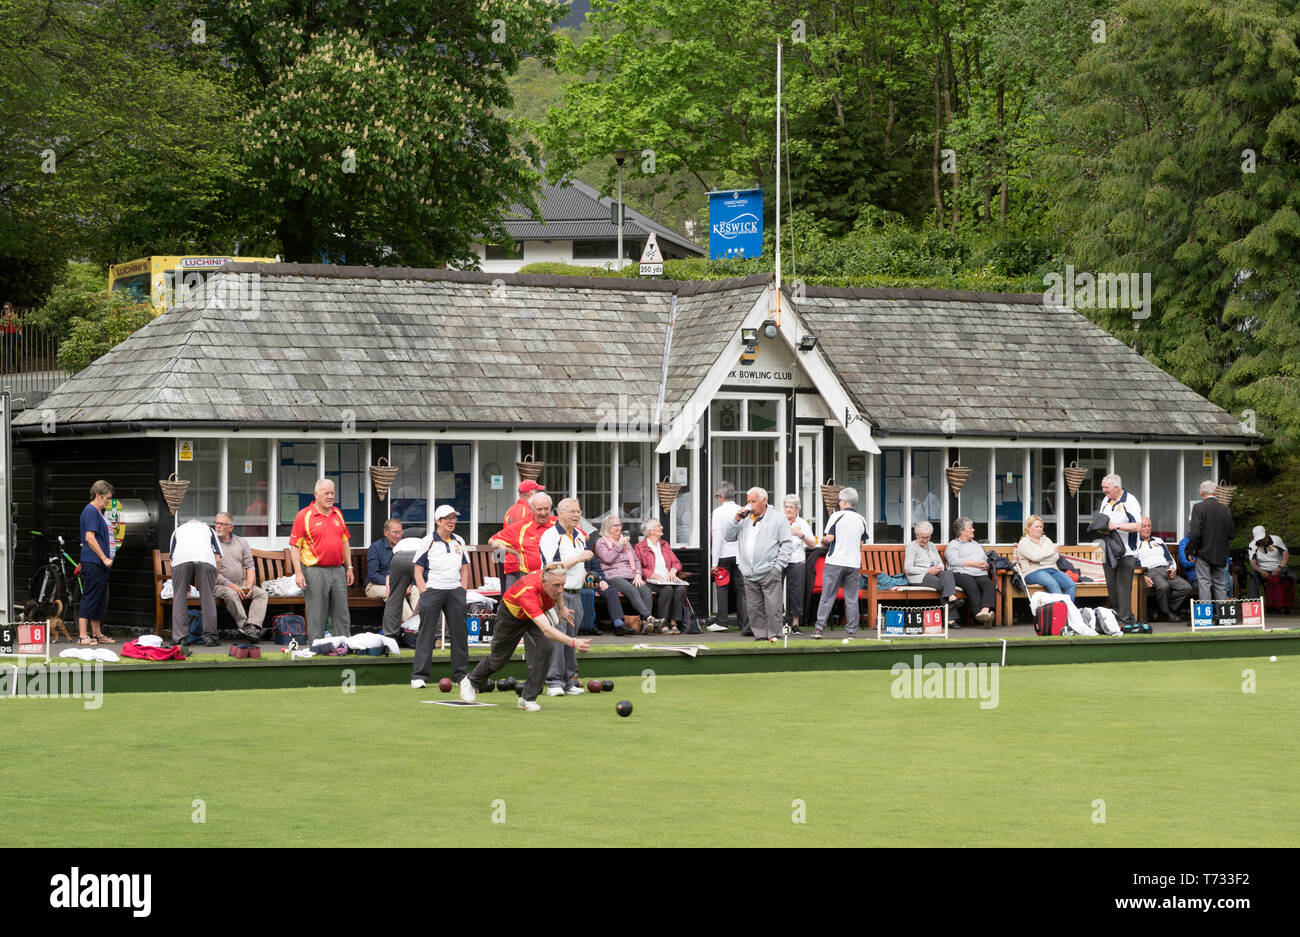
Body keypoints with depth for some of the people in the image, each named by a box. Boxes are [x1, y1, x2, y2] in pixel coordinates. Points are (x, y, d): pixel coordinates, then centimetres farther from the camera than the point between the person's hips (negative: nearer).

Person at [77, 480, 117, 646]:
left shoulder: (97, 512, 19)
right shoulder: (91, 511, -13)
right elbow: (90, 538, -20)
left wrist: (106, 559, 20)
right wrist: (104, 558, -18)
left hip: (99, 564, 10)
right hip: (92, 563, -10)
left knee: (99, 600, 13)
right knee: (90, 598, -9)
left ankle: (97, 634, 19)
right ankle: (83, 636, -9)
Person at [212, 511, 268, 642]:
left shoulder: (242, 543, 14)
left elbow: (250, 567, 11)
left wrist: (250, 585, -8)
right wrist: (231, 586, -17)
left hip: (241, 584, 5)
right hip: (219, 585, -5)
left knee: (261, 593, -19)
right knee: (230, 594, -36)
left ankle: (253, 625, -36)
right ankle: (243, 624, -37)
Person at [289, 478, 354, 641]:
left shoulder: (338, 514, 13)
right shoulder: (304, 516, -4)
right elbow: (295, 547, -6)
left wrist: (349, 568, 15)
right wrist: (298, 573, -13)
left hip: (338, 571, 5)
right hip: (316, 571, -5)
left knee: (342, 614, 8)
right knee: (316, 616, -1)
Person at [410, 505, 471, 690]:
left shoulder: (459, 542, 14)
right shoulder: (428, 542, 1)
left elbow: (465, 570, 19)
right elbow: (418, 571, 0)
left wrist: (462, 592, 7)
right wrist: (425, 594, -10)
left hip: (455, 591, 4)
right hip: (432, 590, -4)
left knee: (459, 633, 4)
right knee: (426, 633, -7)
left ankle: (461, 674, 12)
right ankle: (419, 675, -6)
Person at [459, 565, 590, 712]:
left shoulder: (555, 580, -30)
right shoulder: (528, 593, -50)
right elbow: (546, 630, -60)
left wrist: (561, 608, 5)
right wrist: (572, 642, -71)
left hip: (538, 614, 4)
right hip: (510, 615, -4)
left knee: (543, 653, -20)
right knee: (499, 658, 16)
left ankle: (527, 699, -5)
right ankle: (471, 681, 48)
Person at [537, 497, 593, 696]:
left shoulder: (580, 536, 16)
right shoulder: (550, 536, -9)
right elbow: (553, 567, -17)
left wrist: (583, 572, 10)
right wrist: (578, 559, -16)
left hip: (575, 594, 7)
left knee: (571, 637, 8)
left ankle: (569, 680, 12)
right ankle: (554, 681, -12)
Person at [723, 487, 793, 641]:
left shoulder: (778, 518, 4)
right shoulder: (744, 520, 18)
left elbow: (787, 543, 0)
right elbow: (726, 536, 15)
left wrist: (778, 566, -8)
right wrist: (736, 520, 1)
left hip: (769, 572, -5)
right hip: (749, 575, 5)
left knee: (772, 606, -10)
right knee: (754, 608, 3)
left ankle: (774, 635, -5)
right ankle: (760, 635, 9)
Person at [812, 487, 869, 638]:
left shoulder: (837, 516, -6)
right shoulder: (861, 520, 9)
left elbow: (829, 538, -9)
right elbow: (861, 544, 14)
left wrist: (822, 540, 11)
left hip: (835, 562, -3)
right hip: (854, 563, 3)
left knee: (827, 597, -1)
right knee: (851, 599, 6)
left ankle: (819, 628, -5)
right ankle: (851, 631, 4)